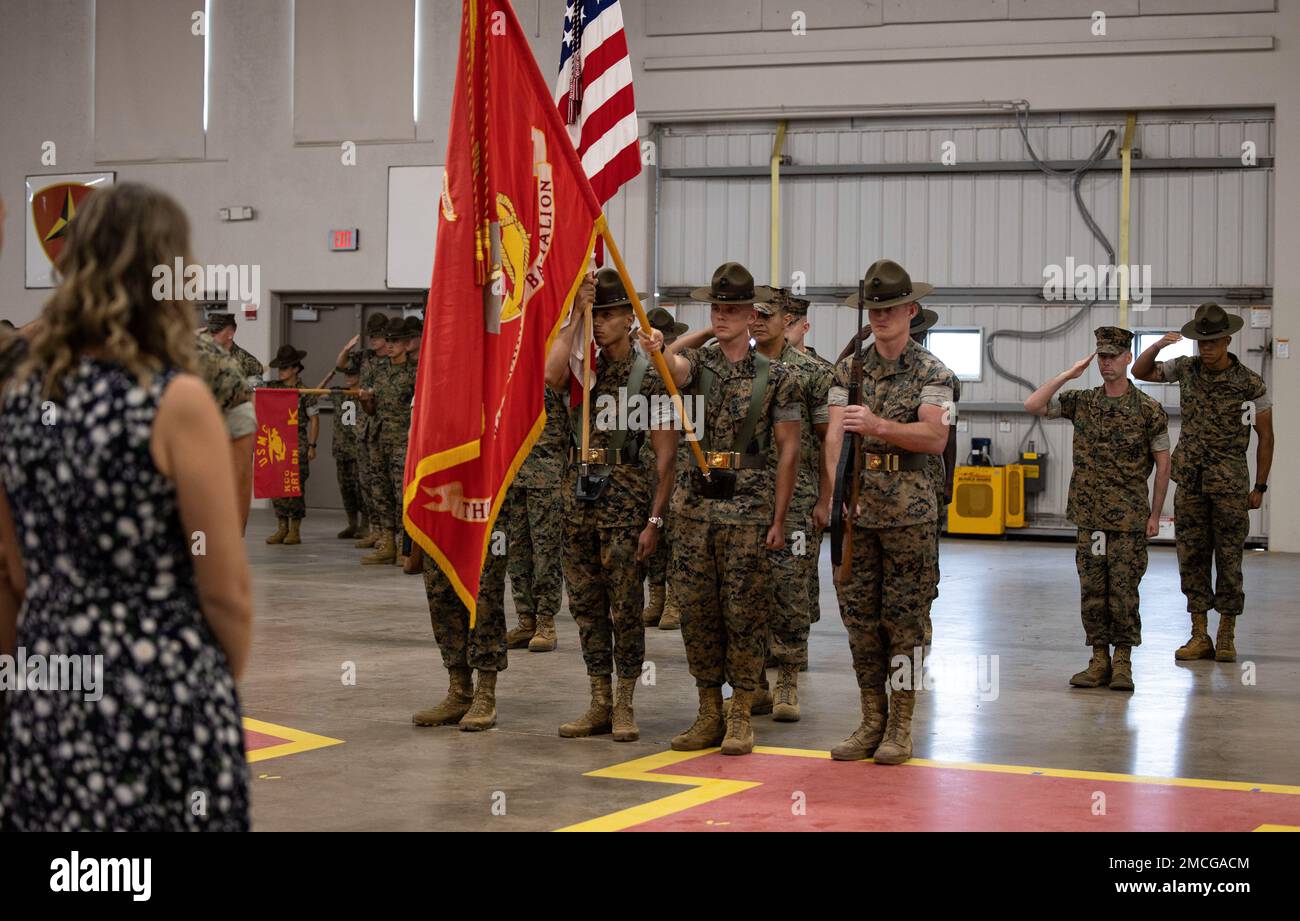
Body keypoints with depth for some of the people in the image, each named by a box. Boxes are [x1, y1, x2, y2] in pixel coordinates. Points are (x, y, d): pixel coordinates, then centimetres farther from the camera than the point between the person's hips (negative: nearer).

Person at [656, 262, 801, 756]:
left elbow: (788, 450, 0)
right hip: (695, 505, 3)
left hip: (749, 509, -3)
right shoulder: (697, 362, 7)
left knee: (743, 612, 0)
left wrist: (779, 518, -4)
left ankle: (740, 717, 8)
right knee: (697, 611, 6)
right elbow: (675, 368, -19)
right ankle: (709, 714, 15)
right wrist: (657, 349, -43)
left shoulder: (776, 377, 0)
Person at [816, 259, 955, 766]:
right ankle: (872, 721, 16)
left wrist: (878, 426, -28)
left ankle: (901, 725, 7)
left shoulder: (932, 372, 0)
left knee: (904, 617, 0)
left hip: (908, 509, -4)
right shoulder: (849, 368, 10)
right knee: (859, 615, 7)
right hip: (855, 506, 4)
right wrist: (830, 491, -18)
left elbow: (935, 437, -14)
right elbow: (835, 432, -3)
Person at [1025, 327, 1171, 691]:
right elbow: (1032, 405, -4)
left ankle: (1122, 662, 6)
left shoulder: (1148, 410, -2)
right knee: (1092, 591, 5)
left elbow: (1162, 465, 1)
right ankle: (1099, 661, 12)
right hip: (1089, 516, 3)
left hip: (1129, 518, -3)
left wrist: (1155, 514, -2)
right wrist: (1068, 374, -6)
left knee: (1123, 591, -2)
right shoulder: (1081, 402, 6)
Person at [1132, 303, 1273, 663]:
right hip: (1190, 481, 3)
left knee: (1229, 559, 0)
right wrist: (1157, 346, -7)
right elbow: (1139, 372, 13)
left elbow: (1265, 437, -1)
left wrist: (1260, 487, -2)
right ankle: (1199, 636, 8)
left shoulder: (1251, 384, -7)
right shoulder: (1186, 369, 3)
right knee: (1192, 557, 3)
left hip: (1230, 484, -3)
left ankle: (1227, 637, 8)